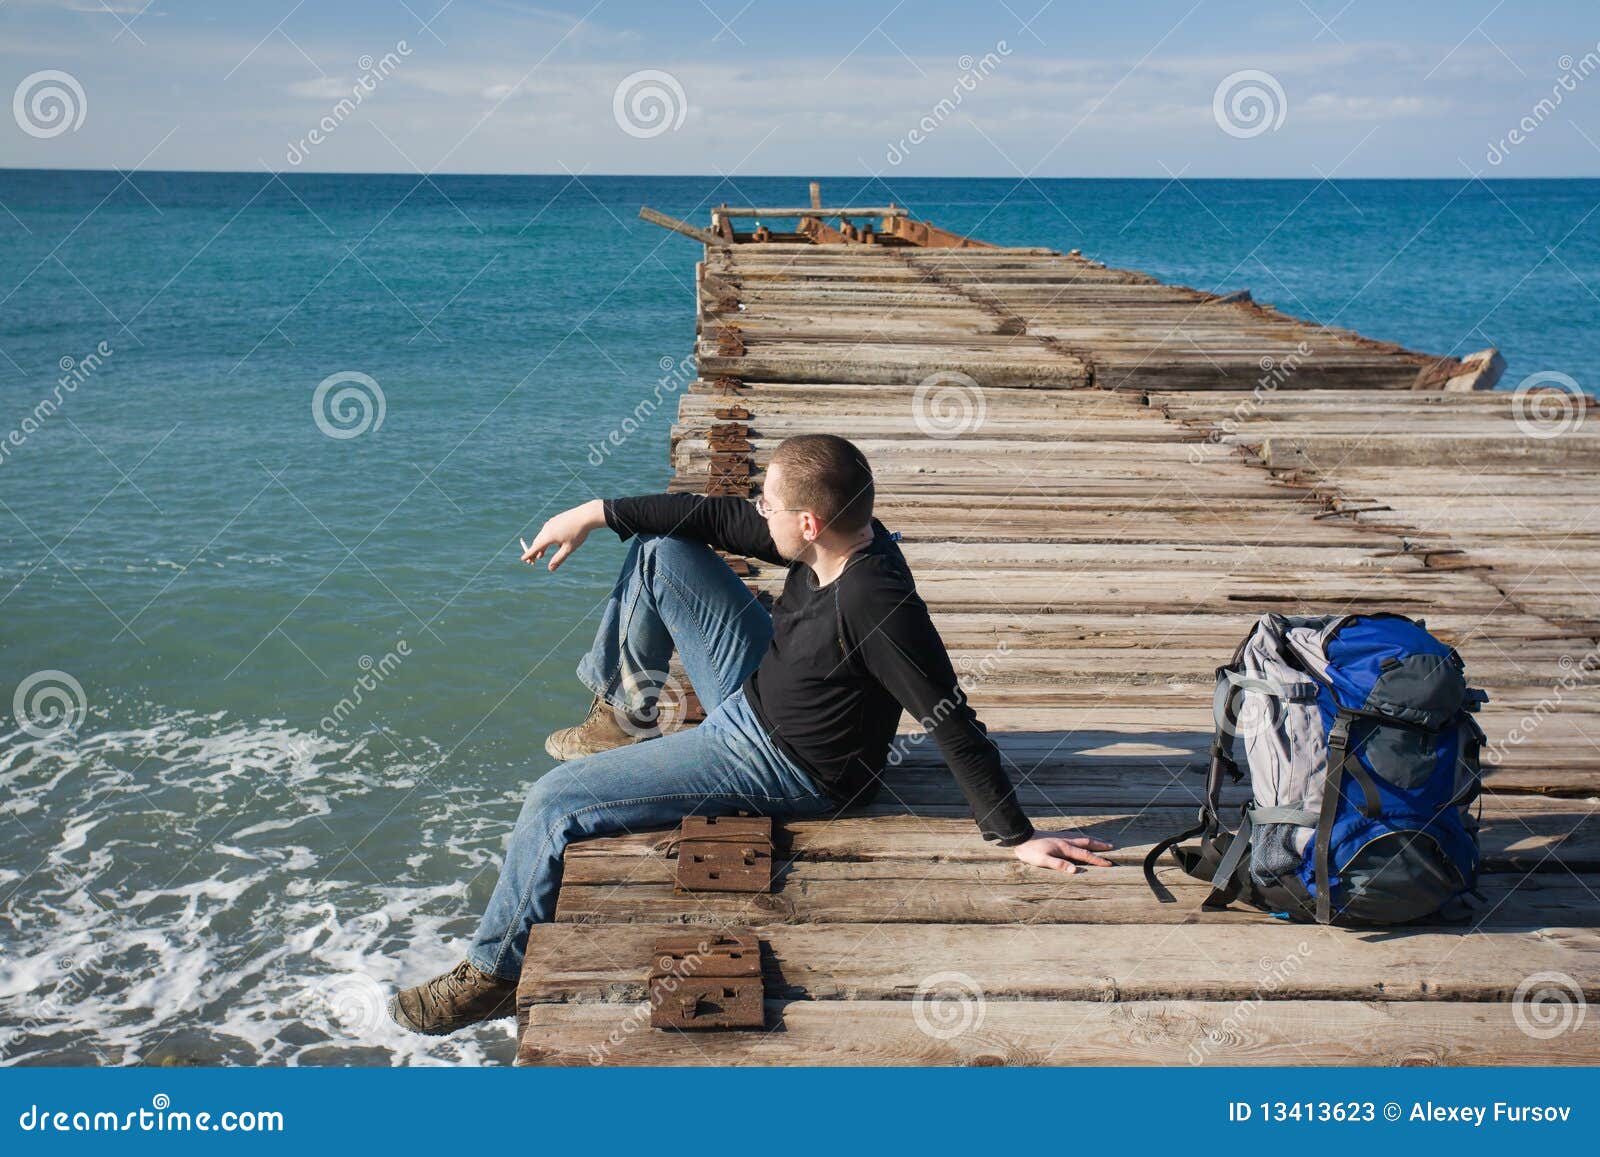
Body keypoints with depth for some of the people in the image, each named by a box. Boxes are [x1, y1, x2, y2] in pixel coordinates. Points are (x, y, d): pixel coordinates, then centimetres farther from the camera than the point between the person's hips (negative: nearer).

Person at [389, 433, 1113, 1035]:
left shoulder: (877, 605, -36)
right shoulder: (830, 540, -10)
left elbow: (953, 724, -33)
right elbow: (715, 519, 3)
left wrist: (1016, 838, -28)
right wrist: (595, 513, 2)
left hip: (780, 766, -9)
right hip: (757, 686, 9)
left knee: (555, 803, -10)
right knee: (660, 547, 12)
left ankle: (495, 974, 12)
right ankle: (626, 715, 29)